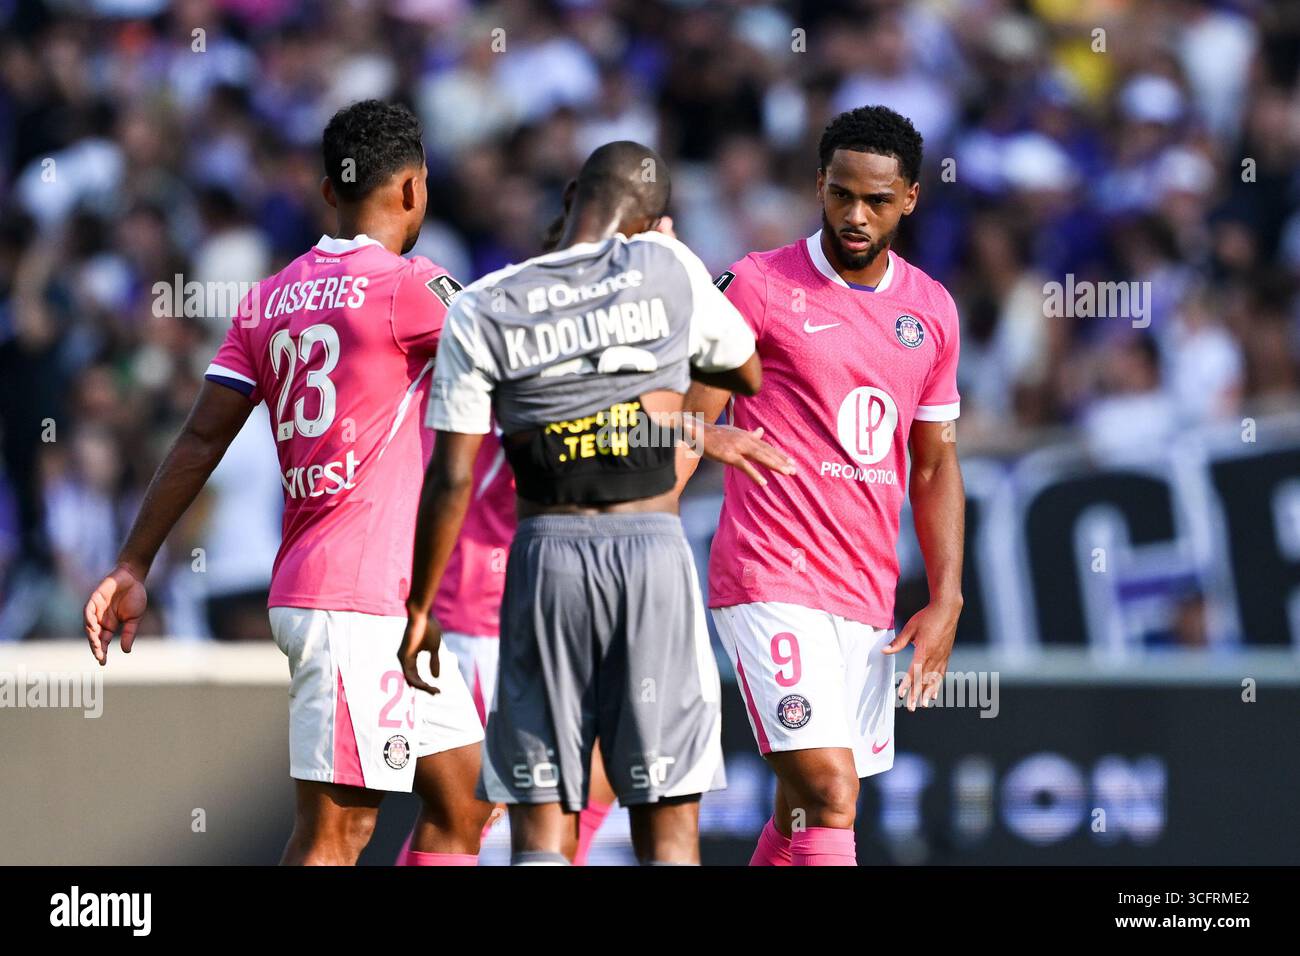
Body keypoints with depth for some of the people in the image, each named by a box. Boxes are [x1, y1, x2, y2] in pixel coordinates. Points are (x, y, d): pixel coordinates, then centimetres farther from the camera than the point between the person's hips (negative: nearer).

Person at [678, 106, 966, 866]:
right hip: (773, 585, -6)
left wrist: (946, 603, 8)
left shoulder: (932, 311, 11)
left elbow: (935, 464, 17)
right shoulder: (760, 287, -5)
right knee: (829, 798, -17)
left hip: (869, 601, 6)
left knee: (802, 814, 10)